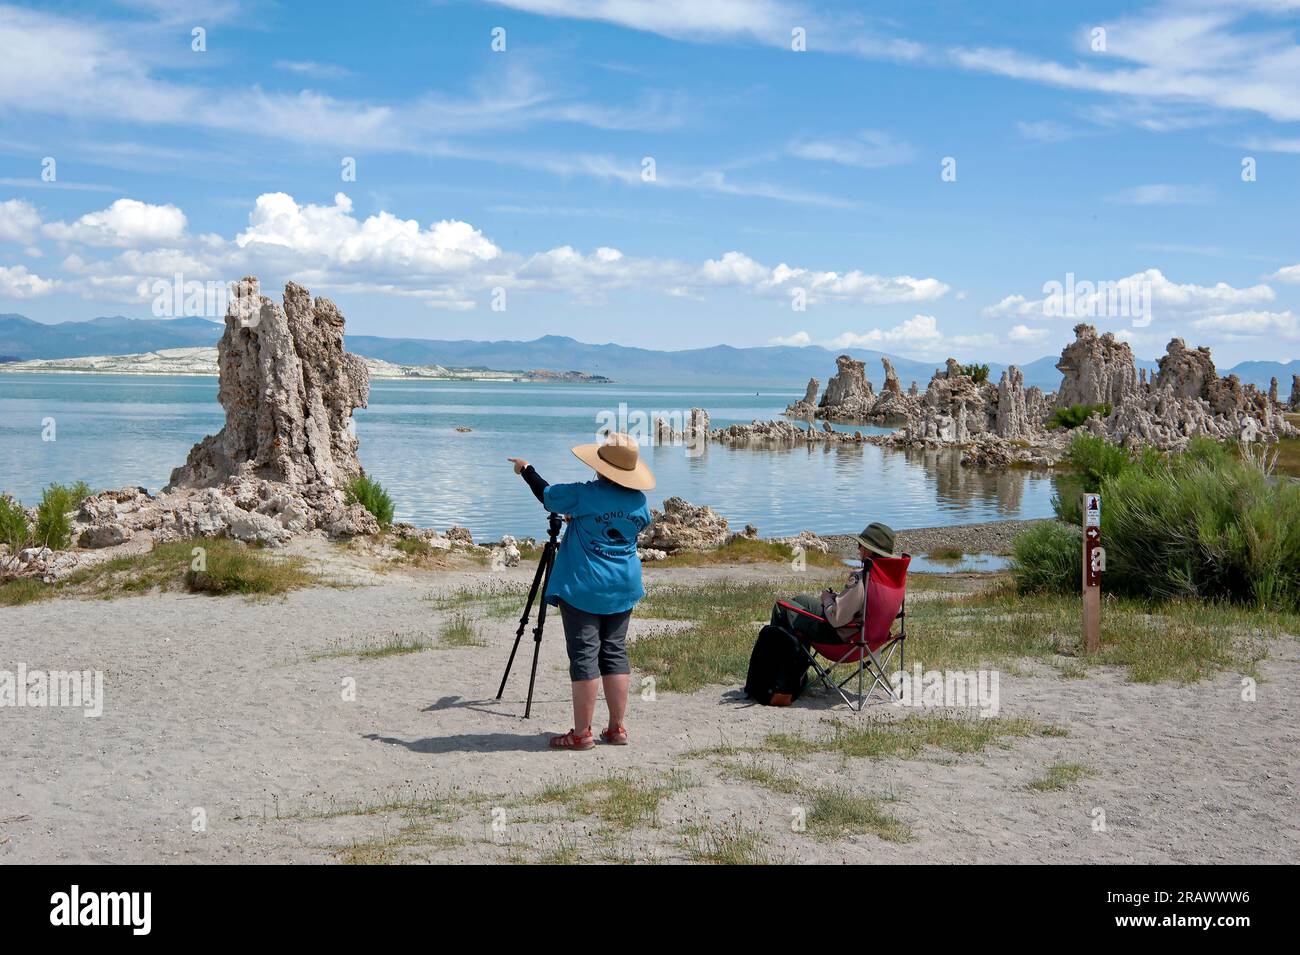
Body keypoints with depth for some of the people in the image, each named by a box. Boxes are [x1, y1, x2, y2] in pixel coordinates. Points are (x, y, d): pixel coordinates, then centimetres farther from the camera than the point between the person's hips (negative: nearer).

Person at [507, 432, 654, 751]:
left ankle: (582, 733, -1)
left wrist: (526, 469, 20)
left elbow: (547, 495, 1)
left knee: (584, 655, -3)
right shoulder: (640, 501, 2)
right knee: (615, 653, 11)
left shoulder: (585, 495, -13)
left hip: (583, 589, -5)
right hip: (623, 589, 5)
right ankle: (617, 728, 13)